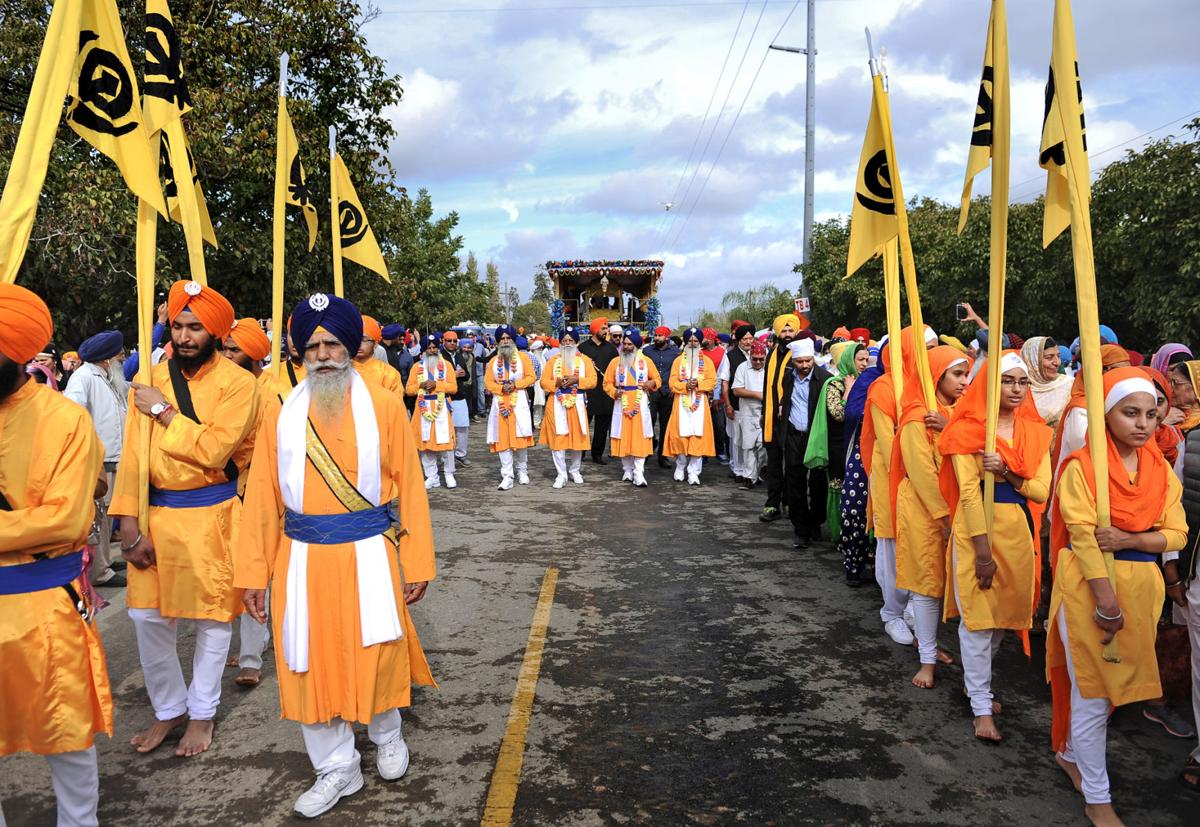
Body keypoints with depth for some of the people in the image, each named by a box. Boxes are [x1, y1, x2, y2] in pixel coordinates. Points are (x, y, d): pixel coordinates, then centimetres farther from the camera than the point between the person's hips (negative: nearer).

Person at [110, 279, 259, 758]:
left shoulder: (237, 383, -9)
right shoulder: (153, 380, 3)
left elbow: (214, 449, -20)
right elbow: (134, 453, -1)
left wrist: (164, 412, -13)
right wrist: (129, 523, -8)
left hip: (212, 513, -4)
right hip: (157, 511, 4)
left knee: (213, 616, 8)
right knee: (148, 616, 9)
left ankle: (202, 712, 27)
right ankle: (168, 708, 30)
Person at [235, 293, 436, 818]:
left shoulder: (384, 407, -4)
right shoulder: (280, 415, 2)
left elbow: (409, 486, -5)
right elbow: (262, 499, 2)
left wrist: (416, 561, -6)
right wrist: (253, 573, 0)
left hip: (368, 556, -2)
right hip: (303, 559, 2)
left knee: (377, 655, 10)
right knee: (311, 662, 10)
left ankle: (386, 734, 41)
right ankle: (337, 768, 30)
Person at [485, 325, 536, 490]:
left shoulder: (522, 357, 4)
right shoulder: (493, 361, 10)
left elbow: (531, 377, -1)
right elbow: (488, 382, 6)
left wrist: (515, 384, -13)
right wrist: (501, 388, -11)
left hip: (519, 403, -2)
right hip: (500, 404, 2)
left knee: (521, 438, 1)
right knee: (503, 440, -2)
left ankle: (522, 472, 19)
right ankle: (507, 477, 0)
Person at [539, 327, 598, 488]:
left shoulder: (584, 360, 6)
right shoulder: (553, 360, 7)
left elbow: (593, 380, -2)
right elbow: (544, 382, 3)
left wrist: (577, 380, -17)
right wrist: (556, 383, -16)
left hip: (577, 404, 1)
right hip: (557, 404, -1)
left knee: (578, 437, 7)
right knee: (558, 438, -5)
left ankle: (575, 470, 24)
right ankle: (561, 475, 2)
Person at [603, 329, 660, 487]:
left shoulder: (646, 361, 5)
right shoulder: (615, 362, 5)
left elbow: (657, 379, 10)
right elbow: (607, 382, 6)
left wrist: (651, 383, -12)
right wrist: (614, 392, -13)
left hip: (640, 405, -1)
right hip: (621, 405, 1)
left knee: (640, 438, -6)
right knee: (623, 438, 4)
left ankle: (639, 474, -7)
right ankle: (627, 471, 17)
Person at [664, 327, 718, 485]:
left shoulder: (707, 361, 10)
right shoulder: (678, 360, 10)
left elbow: (712, 381, 1)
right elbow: (672, 382, 1)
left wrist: (698, 384, -16)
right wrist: (686, 386, -16)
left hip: (700, 403, 0)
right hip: (681, 403, 0)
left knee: (698, 436, -6)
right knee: (681, 435, -4)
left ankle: (693, 472, -2)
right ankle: (680, 468, 13)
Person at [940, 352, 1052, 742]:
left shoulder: (1037, 432, 7)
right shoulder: (968, 429, -6)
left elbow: (1042, 491, 0)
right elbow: (968, 491, -12)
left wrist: (1006, 473, -19)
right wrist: (983, 551, -16)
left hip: (1018, 530, 5)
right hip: (976, 528, -4)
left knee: (1004, 612, 14)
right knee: (978, 617, -1)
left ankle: (975, 681, 34)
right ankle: (982, 706, 10)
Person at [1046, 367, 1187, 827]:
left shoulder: (1160, 470, 6)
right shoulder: (1082, 466, -12)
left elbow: (1176, 534, 1)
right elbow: (1082, 537, -16)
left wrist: (1127, 540, -18)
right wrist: (1106, 601, -19)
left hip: (1140, 588, 5)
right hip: (1089, 587, -5)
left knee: (1113, 683, 16)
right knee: (1093, 693, 4)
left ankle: (1069, 752, 39)